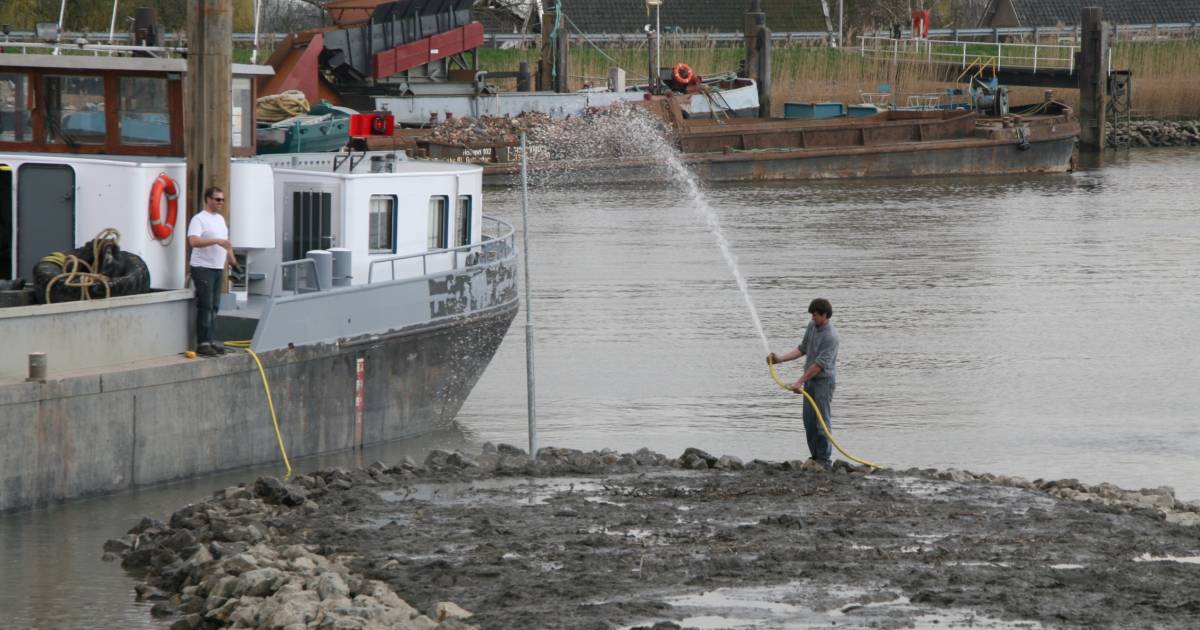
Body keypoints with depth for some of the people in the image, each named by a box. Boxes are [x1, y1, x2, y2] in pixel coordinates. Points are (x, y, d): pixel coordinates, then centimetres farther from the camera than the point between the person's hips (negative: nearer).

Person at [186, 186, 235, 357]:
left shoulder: (220, 219, 18)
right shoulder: (199, 219, -10)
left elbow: (226, 241, 29)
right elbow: (193, 241, -24)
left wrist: (230, 257, 14)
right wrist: (217, 241, -28)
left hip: (218, 268, 9)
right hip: (203, 268, -9)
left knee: (214, 307, 9)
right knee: (205, 306, -11)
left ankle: (210, 341, 14)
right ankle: (203, 343, -11)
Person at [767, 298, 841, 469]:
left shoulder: (831, 337, -19)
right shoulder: (812, 326, 7)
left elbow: (820, 364, -22)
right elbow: (802, 349, 16)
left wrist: (800, 381, -22)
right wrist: (780, 358, 7)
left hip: (824, 380, -8)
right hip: (810, 379, 8)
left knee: (822, 419, -8)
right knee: (809, 420, 9)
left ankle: (824, 459, -5)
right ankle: (815, 456, 17)